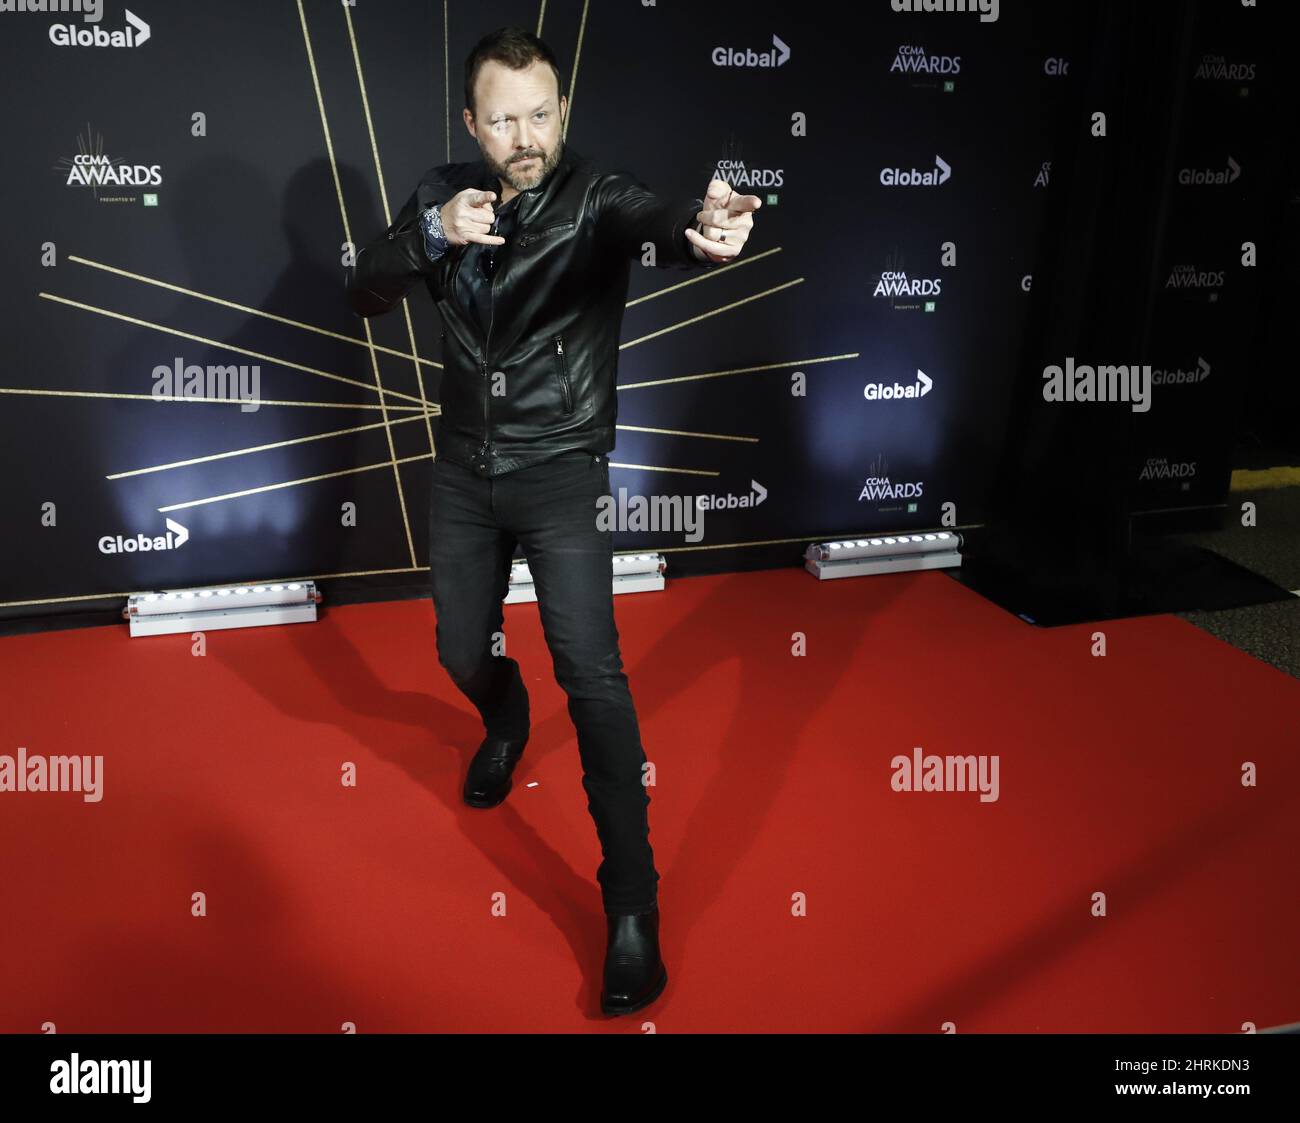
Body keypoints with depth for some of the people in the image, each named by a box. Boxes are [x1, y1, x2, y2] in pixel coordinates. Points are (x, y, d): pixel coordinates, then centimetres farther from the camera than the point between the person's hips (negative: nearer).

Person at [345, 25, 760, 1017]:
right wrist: (432, 233, -26)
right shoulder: (445, 193, 1)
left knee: (590, 667, -15)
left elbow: (654, 224, -36)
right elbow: (366, 293, -6)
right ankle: (507, 723, 53)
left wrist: (703, 230, -61)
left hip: (561, 468, -4)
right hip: (465, 468, 5)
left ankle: (632, 902, -8)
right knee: (463, 651, 15)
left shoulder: (596, 198, -13)